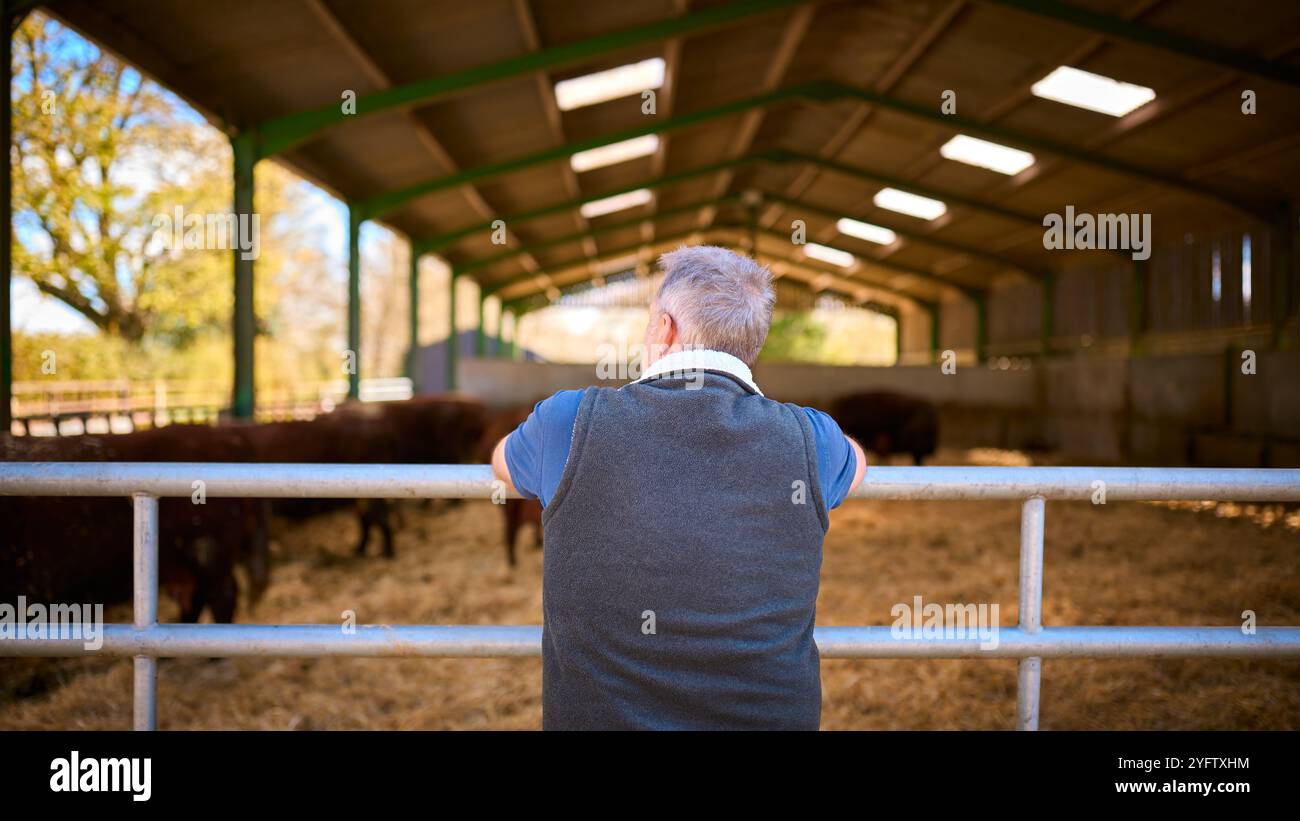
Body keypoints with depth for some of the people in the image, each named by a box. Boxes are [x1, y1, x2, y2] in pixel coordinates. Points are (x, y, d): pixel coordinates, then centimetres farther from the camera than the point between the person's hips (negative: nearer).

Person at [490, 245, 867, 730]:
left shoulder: (570, 423, -9)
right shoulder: (806, 441, -5)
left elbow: (504, 460, 16)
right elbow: (852, 462, 22)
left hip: (595, 715, -1)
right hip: (775, 715, 2)